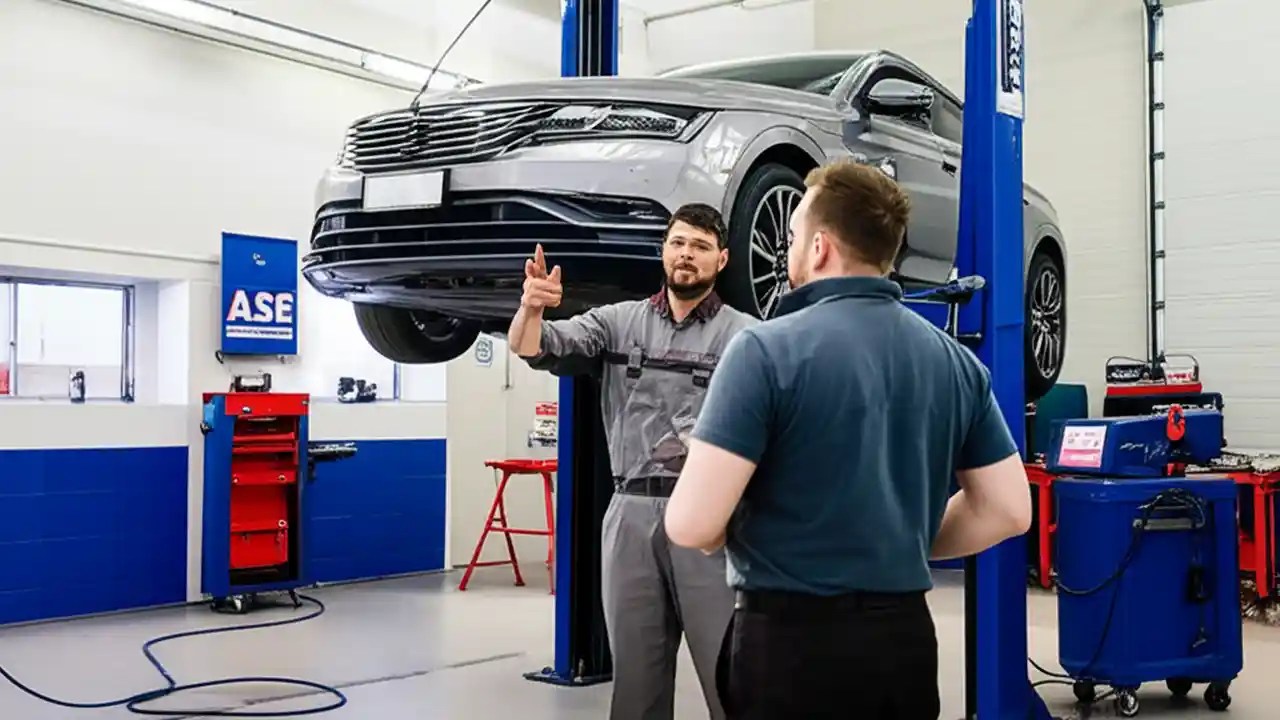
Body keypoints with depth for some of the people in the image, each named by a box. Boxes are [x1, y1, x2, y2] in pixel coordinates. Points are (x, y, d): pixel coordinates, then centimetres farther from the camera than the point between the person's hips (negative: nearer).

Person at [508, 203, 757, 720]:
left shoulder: (745, 335, 2)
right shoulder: (618, 322, 10)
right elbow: (532, 349, 0)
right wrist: (531, 308, -23)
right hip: (632, 513, 3)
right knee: (635, 676, 13)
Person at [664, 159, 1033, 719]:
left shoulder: (766, 350, -15)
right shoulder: (956, 362, 3)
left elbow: (692, 524, -18)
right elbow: (1008, 510, 8)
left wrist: (745, 534, 3)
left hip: (789, 637, -5)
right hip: (905, 636, 5)